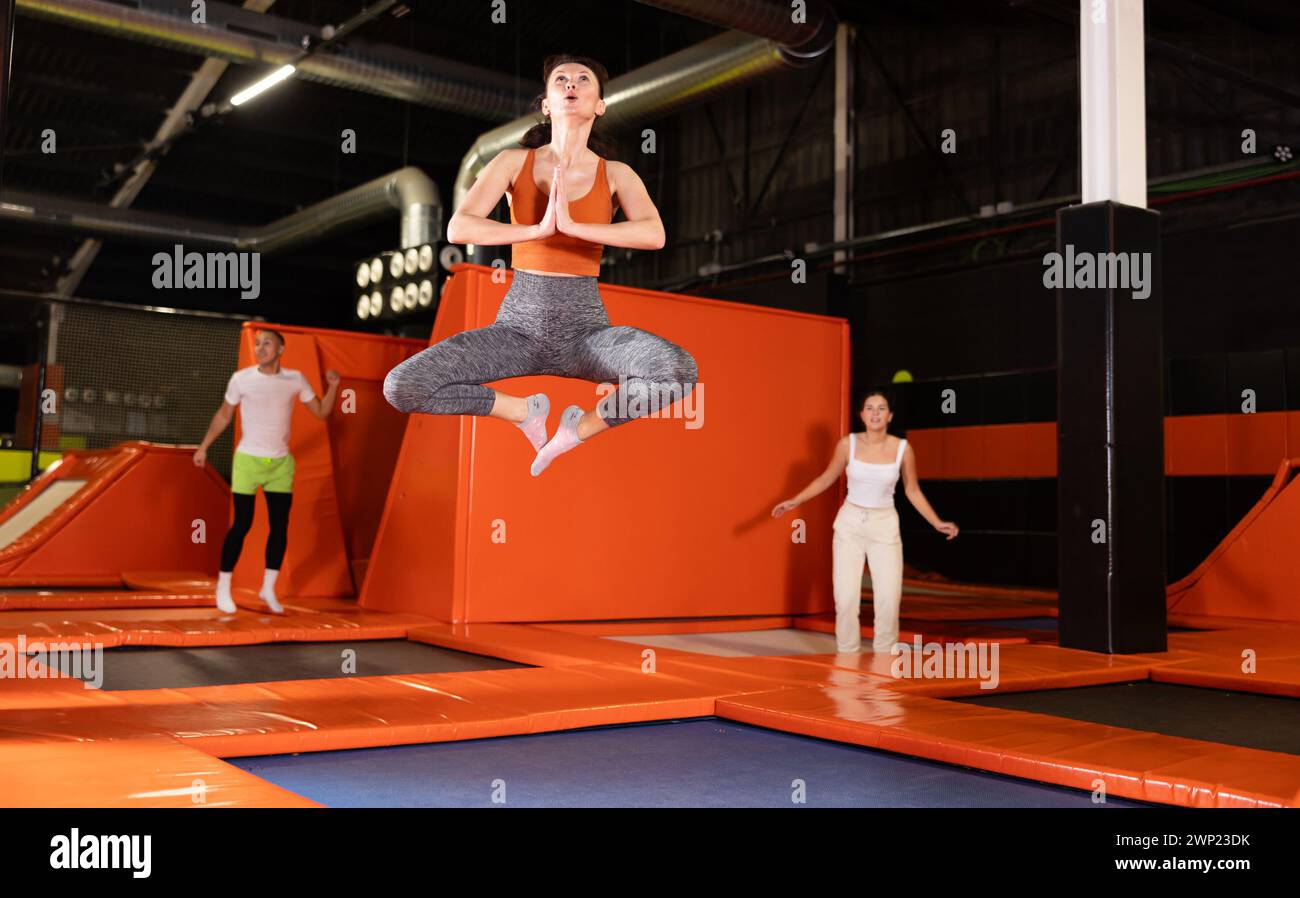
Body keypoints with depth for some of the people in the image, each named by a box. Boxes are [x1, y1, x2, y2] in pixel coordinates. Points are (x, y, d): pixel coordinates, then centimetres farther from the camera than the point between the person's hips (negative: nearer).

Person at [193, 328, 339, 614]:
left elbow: (321, 413, 4)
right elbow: (224, 415, 6)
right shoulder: (241, 378, -7)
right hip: (248, 460, -3)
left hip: (281, 463, 3)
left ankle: (268, 588, 15)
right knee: (242, 525, -4)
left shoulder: (295, 379, -1)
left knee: (280, 526, 3)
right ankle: (223, 587, 10)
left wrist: (332, 387, -12)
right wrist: (204, 447, 5)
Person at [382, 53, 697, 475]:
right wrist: (537, 229, -21)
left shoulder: (616, 174, 3)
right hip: (520, 326, 1)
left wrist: (572, 225, -24)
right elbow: (458, 228, -10)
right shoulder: (514, 162, 3)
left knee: (680, 371, -32)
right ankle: (524, 410, 5)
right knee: (400, 387, -19)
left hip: (585, 328, -1)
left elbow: (654, 235, -16)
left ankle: (580, 427, -3)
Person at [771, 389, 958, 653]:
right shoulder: (847, 444, -7)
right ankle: (847, 653, 15)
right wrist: (795, 501, 0)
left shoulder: (903, 449, -7)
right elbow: (826, 479, 6)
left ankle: (884, 653, 14)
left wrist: (937, 523, 0)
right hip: (850, 524, 0)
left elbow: (912, 491, 5)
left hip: (885, 527, 0)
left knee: (889, 598, -7)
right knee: (846, 597, -4)